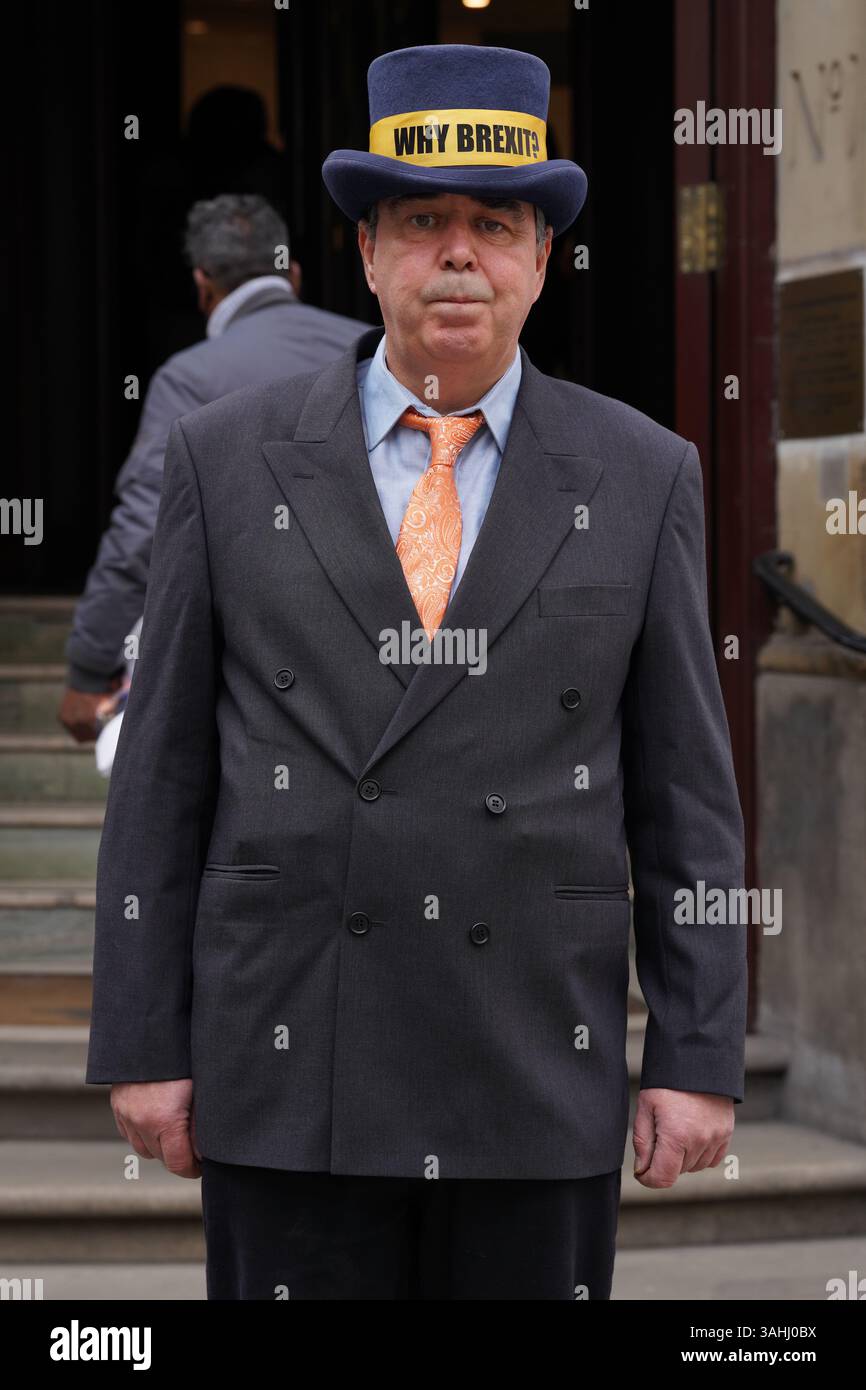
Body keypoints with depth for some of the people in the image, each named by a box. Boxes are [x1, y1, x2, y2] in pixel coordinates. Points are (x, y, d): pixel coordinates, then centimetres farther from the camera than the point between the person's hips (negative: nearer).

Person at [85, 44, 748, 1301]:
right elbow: (162, 774, 4)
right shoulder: (230, 461, 4)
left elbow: (684, 795, 5)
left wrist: (700, 1058, 0)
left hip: (542, 1069, 1)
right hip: (290, 1076, 0)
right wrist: (141, 1045, 0)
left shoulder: (641, 477, 5)